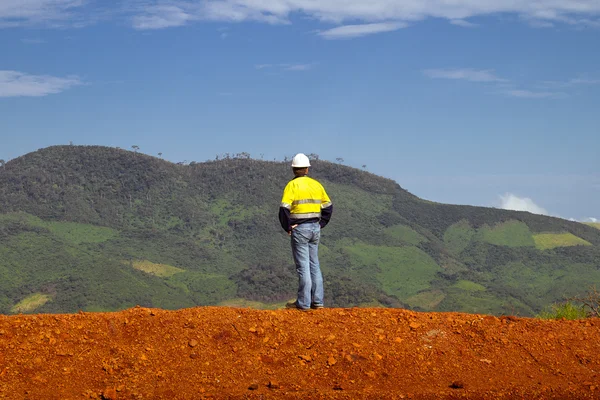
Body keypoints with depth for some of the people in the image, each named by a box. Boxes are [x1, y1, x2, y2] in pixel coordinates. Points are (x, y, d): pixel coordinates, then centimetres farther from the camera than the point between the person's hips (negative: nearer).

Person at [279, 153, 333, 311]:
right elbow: (328, 206, 14)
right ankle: (317, 300, 14)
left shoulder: (292, 185, -9)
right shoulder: (317, 185, 9)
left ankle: (303, 303, 0)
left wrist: (287, 227, -5)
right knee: (314, 265, 14)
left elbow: (284, 209, -17)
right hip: (315, 228, 5)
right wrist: (320, 225, 14)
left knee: (303, 266, -3)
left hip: (299, 228, -5)